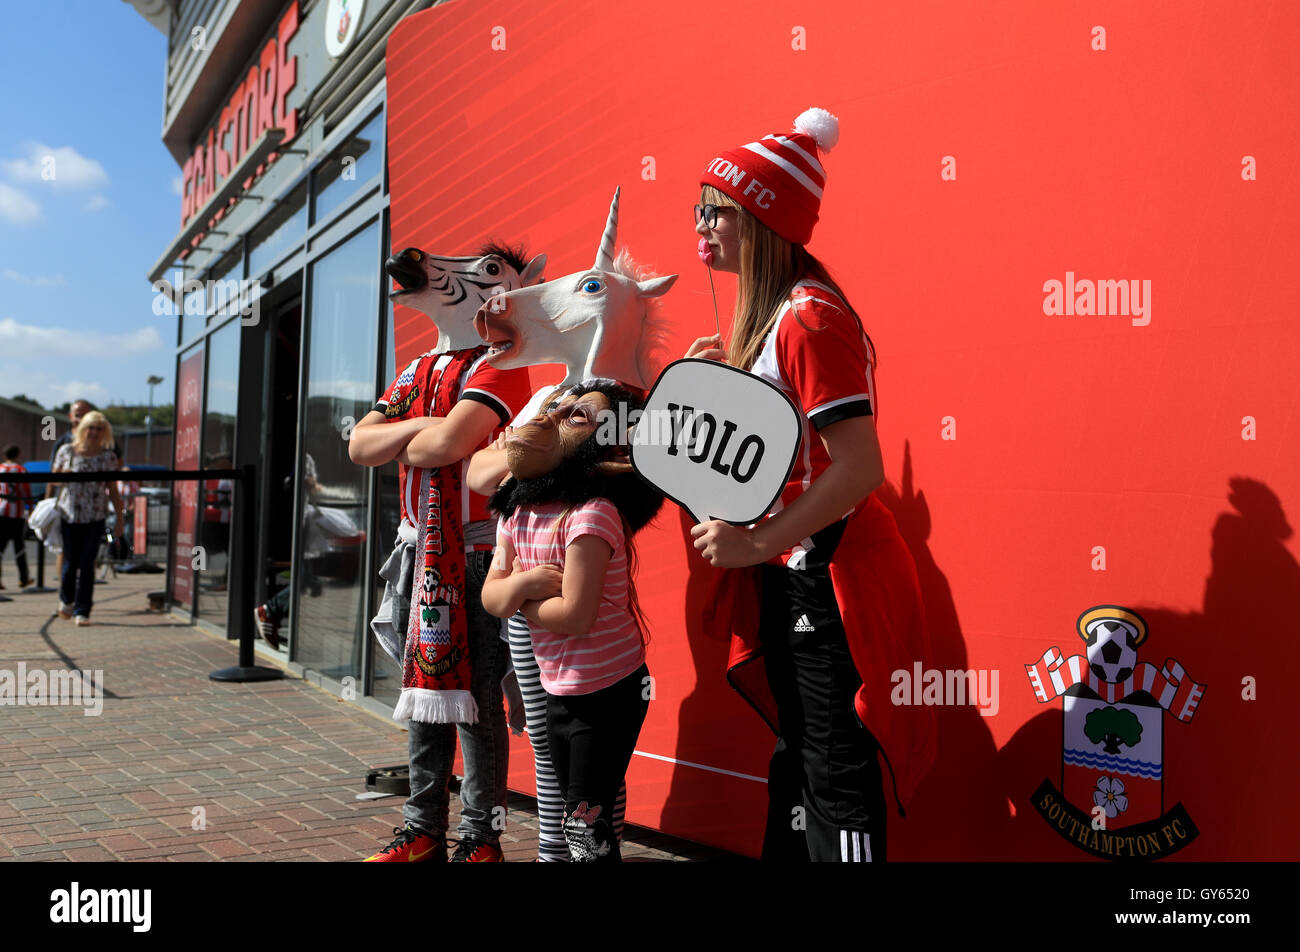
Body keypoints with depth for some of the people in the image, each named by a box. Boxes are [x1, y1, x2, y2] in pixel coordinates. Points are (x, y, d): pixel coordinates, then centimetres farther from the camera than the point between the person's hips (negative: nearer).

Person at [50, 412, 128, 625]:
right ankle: (66, 599, 33)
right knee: (70, 562, 4)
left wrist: (120, 516, 5)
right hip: (69, 514, 0)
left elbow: (112, 489, 7)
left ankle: (82, 611, 5)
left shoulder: (108, 457, 2)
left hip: (96, 517, 0)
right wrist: (63, 476, -11)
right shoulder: (66, 451, 2)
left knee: (87, 564, -4)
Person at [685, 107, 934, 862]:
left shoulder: (807, 318, -19)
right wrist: (726, 371, 5)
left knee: (836, 771, 1)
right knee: (796, 754, 20)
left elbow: (860, 467, -26)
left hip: (830, 573, -10)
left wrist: (756, 543, -22)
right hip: (790, 573, 10)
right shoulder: (769, 313, 11)